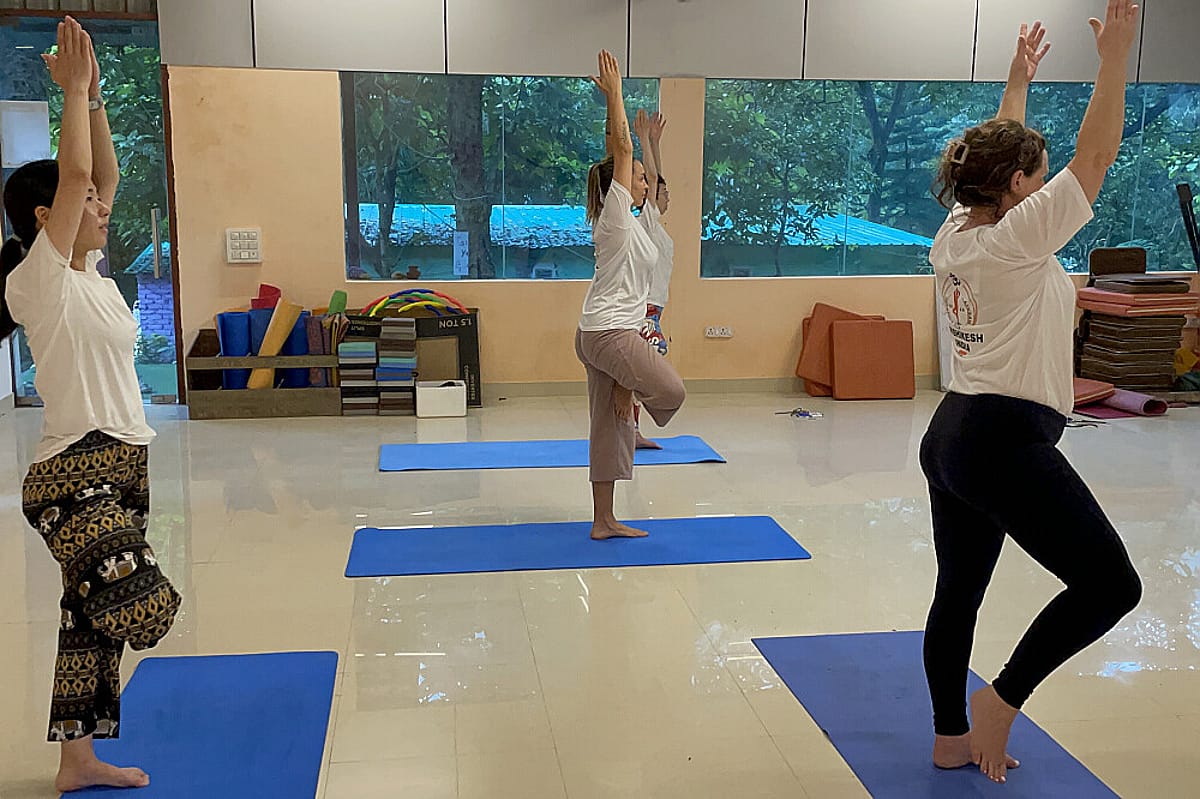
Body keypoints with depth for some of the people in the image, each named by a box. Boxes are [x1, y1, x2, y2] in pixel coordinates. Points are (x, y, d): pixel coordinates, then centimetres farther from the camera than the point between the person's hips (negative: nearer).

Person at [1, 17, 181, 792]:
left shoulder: (90, 275, 11)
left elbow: (104, 174, 13)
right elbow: (75, 172, -18)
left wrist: (92, 94, 6)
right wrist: (74, 85, -9)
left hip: (123, 466, 9)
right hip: (75, 475, -9)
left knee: (92, 614, 15)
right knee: (148, 607, -23)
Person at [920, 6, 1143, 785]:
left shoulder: (954, 236, 7)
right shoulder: (1017, 238, -14)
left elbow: (997, 156, 23)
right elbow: (1094, 158, -14)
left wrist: (1019, 80, 31)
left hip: (954, 436, 10)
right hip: (1007, 443, -9)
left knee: (959, 593, 15)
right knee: (1111, 583, -2)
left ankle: (951, 736, 24)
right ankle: (1002, 699, 1)